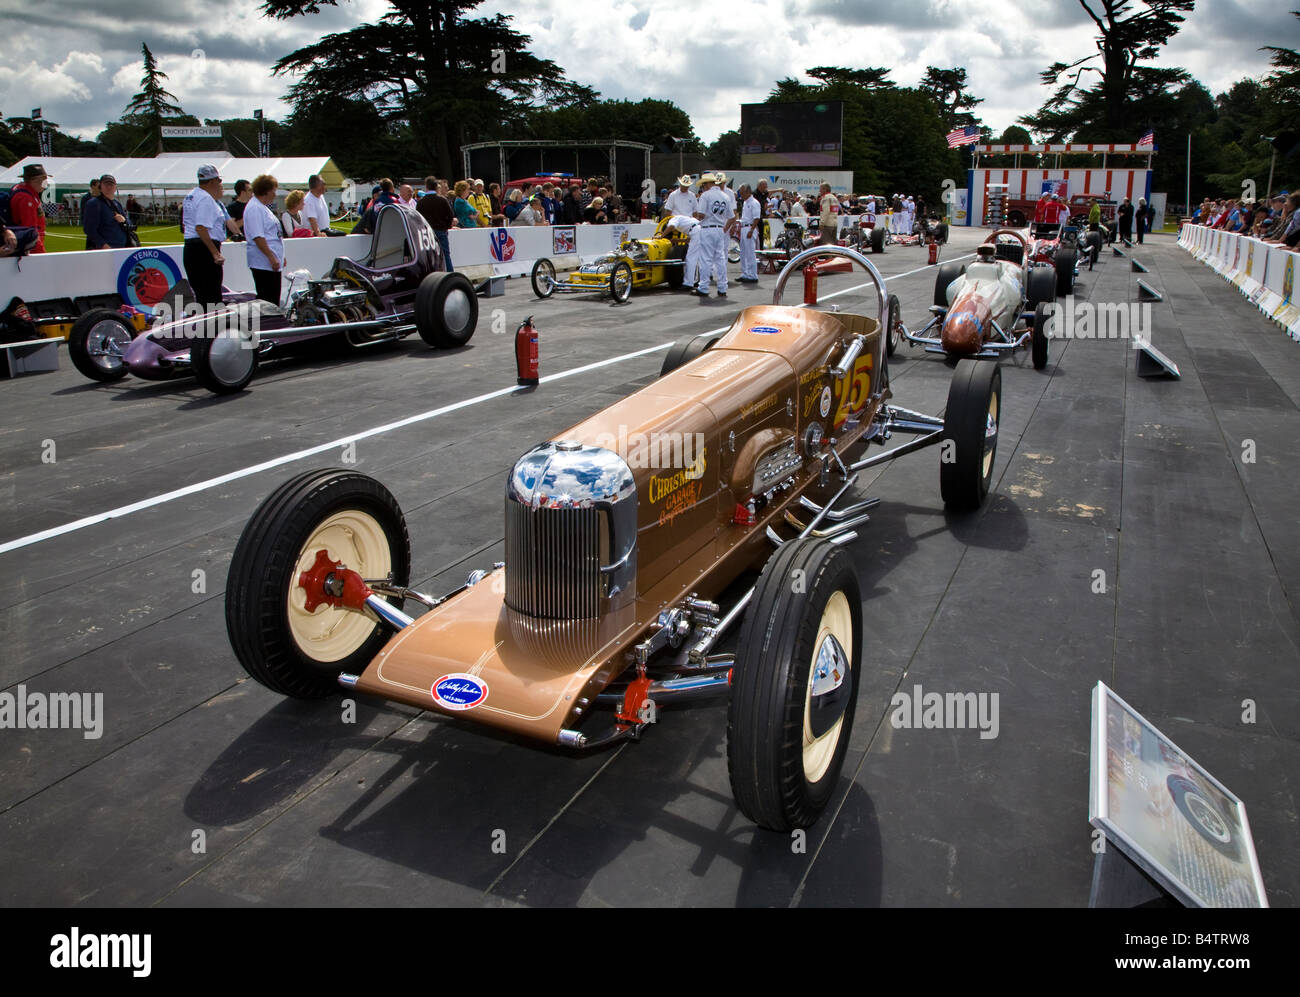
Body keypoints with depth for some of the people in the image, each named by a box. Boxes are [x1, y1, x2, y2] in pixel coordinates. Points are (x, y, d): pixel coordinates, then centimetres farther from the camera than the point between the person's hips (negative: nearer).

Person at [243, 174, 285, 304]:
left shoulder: (262, 207, 20)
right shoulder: (254, 208, -13)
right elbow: (257, 237, -21)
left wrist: (280, 257, 25)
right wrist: (271, 257, -24)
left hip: (272, 264, 10)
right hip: (263, 263, -10)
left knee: (274, 299, 12)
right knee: (267, 300, -10)